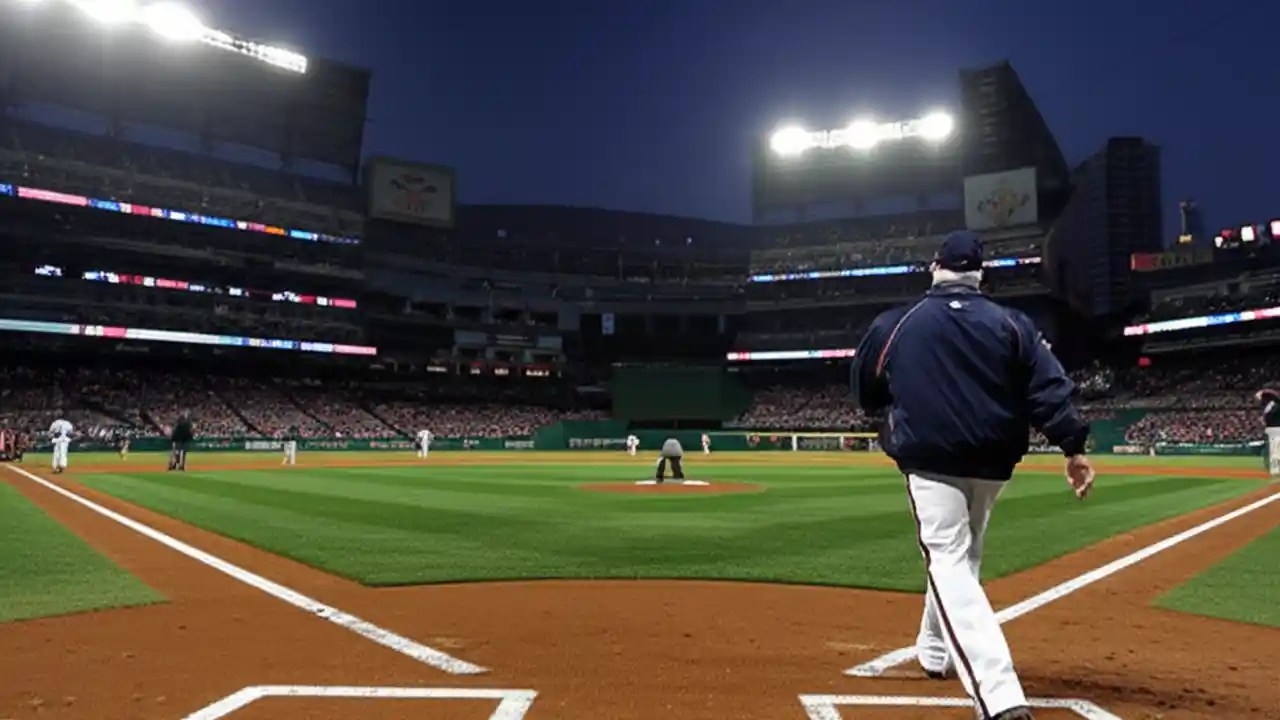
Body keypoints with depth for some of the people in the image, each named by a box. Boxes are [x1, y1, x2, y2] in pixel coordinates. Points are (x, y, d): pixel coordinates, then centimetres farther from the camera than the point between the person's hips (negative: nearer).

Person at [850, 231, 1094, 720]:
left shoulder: (895, 325, 2)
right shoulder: (1011, 324, 4)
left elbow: (865, 392, 13)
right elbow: (1048, 386, -7)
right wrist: (1073, 446, -10)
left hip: (930, 461, -4)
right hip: (992, 463, 4)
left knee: (949, 565, -9)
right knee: (961, 557, 24)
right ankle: (934, 652, 40)